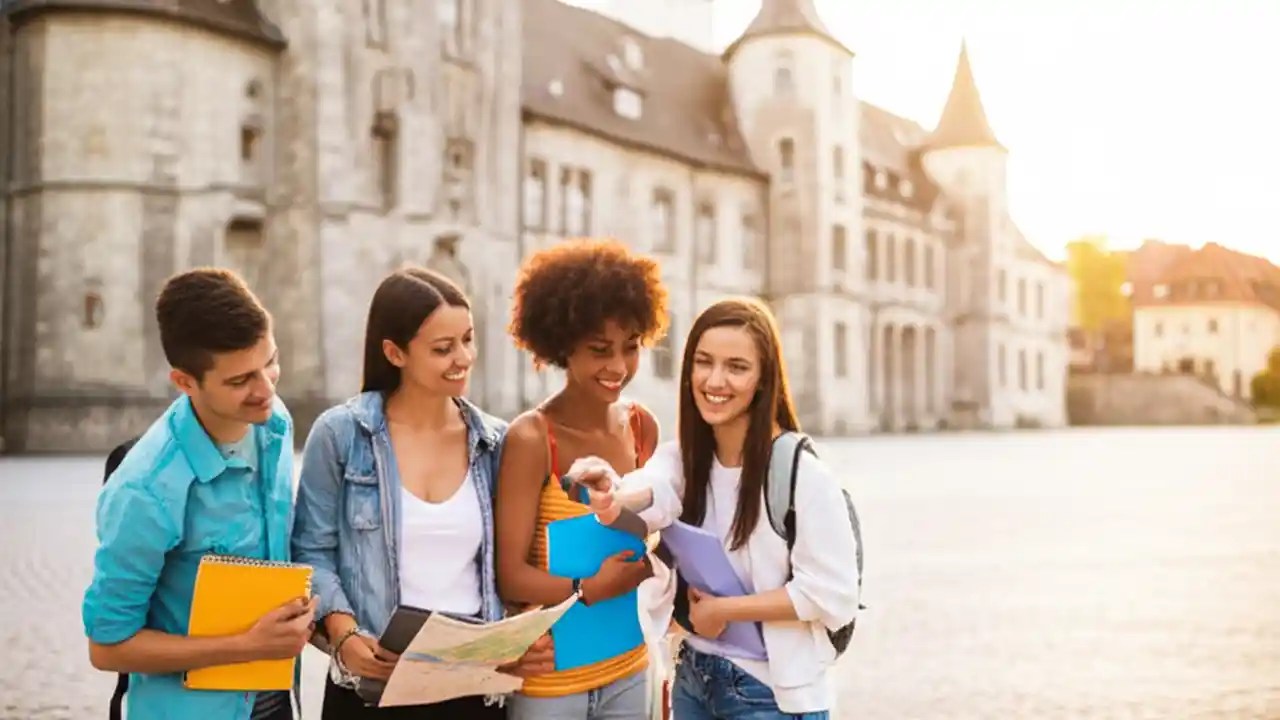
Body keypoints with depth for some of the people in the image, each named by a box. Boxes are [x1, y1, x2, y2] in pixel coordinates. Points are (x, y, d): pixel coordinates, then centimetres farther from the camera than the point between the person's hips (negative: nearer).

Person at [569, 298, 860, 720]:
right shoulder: (682, 457, -2)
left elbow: (831, 593, -19)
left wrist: (723, 610, -16)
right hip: (694, 681, 5)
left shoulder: (801, 471, -18)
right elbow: (652, 492, -25)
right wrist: (612, 493, -47)